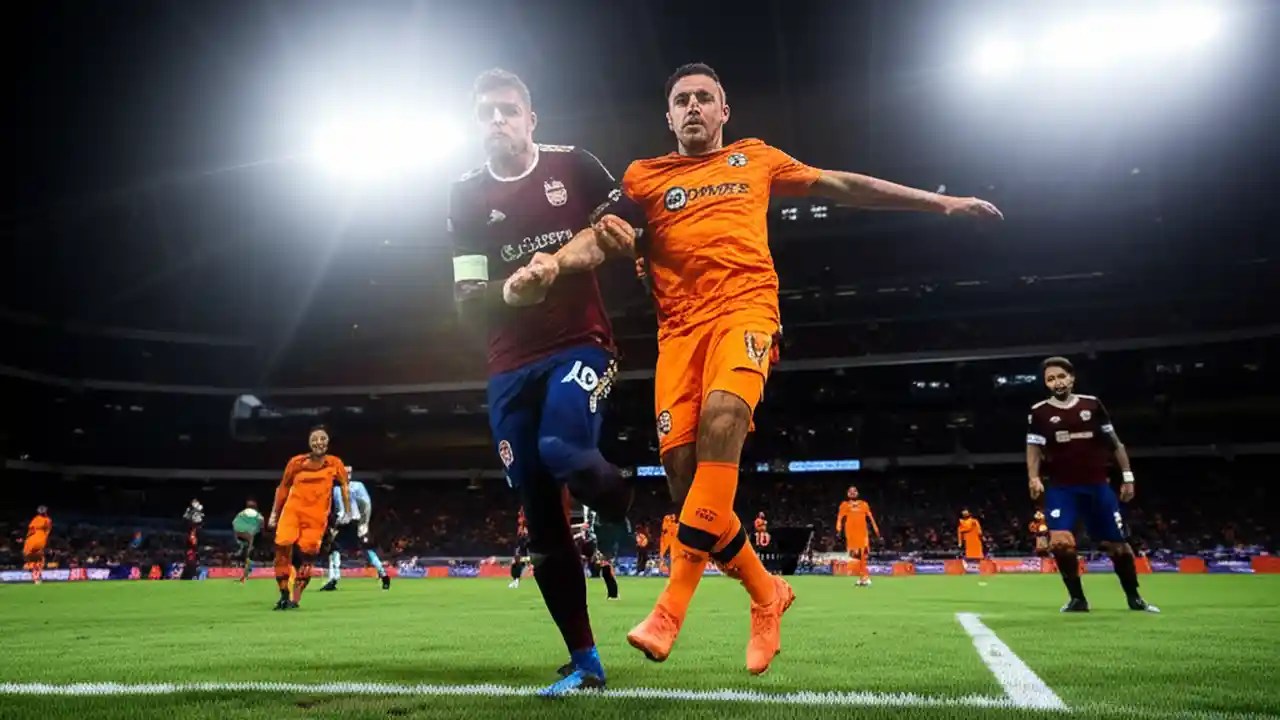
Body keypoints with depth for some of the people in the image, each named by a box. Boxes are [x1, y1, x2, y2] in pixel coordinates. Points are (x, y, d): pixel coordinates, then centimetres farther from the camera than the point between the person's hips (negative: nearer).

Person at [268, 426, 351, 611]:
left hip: (316, 517, 0)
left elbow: (344, 486, 9)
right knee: (282, 547, -12)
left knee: (306, 557, -3)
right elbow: (283, 488, 11)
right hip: (292, 512, 1)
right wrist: (274, 514, 13)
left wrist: (347, 512, 2)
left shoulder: (335, 463, 1)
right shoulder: (296, 462, 1)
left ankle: (295, 599, 7)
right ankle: (284, 594, 4)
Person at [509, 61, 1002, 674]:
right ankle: (766, 592, 15)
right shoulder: (644, 176, 18)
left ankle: (672, 607, -26)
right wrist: (550, 264, -19)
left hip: (745, 306, -2)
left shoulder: (756, 158, 20)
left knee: (721, 420, -31)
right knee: (682, 469, -8)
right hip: (680, 324, 2)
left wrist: (940, 202, 28)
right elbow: (601, 237, 4)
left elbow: (841, 186, 26)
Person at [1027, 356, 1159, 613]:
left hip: (1097, 486, 2)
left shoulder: (1092, 404, 4)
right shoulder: (1039, 412, -2)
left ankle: (1134, 597, 30)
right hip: (1061, 488, -2)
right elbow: (1034, 449, -6)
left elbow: (1114, 442, 11)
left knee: (1116, 544, 7)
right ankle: (1077, 598, 2)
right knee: (1060, 542, -19)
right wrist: (1034, 477, -24)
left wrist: (1128, 476, 8)